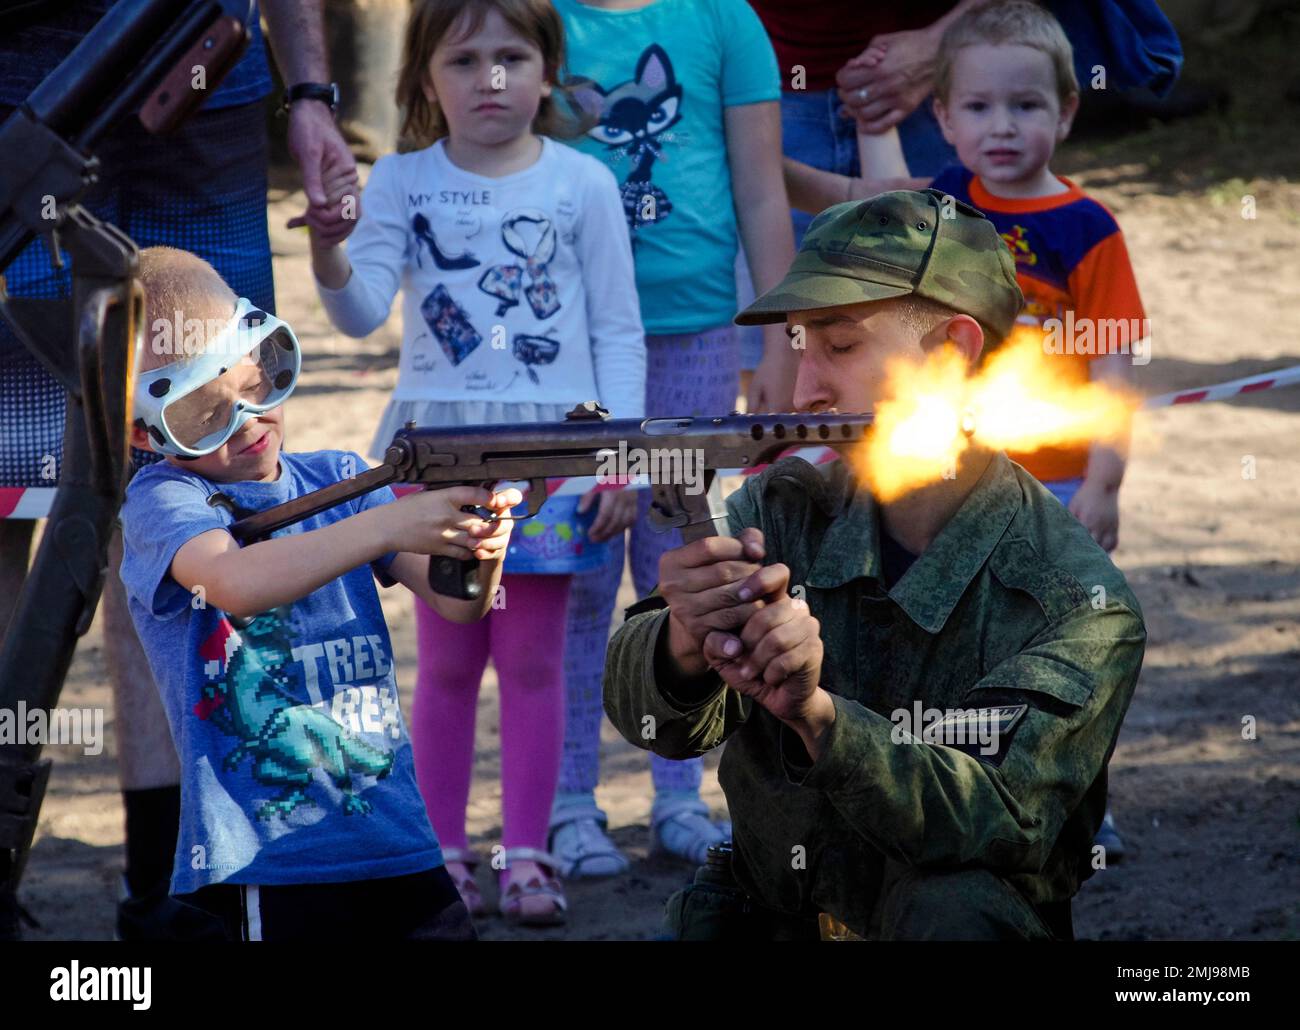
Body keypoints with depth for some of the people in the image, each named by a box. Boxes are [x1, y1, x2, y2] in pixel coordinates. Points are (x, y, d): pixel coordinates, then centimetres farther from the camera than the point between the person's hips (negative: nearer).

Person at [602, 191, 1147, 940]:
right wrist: (688, 647, -41)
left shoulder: (1080, 604, -14)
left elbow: (1000, 819, -26)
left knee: (956, 907, -34)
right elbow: (657, 717, -16)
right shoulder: (783, 511, -2)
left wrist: (819, 714, -41)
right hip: (770, 920, 3)